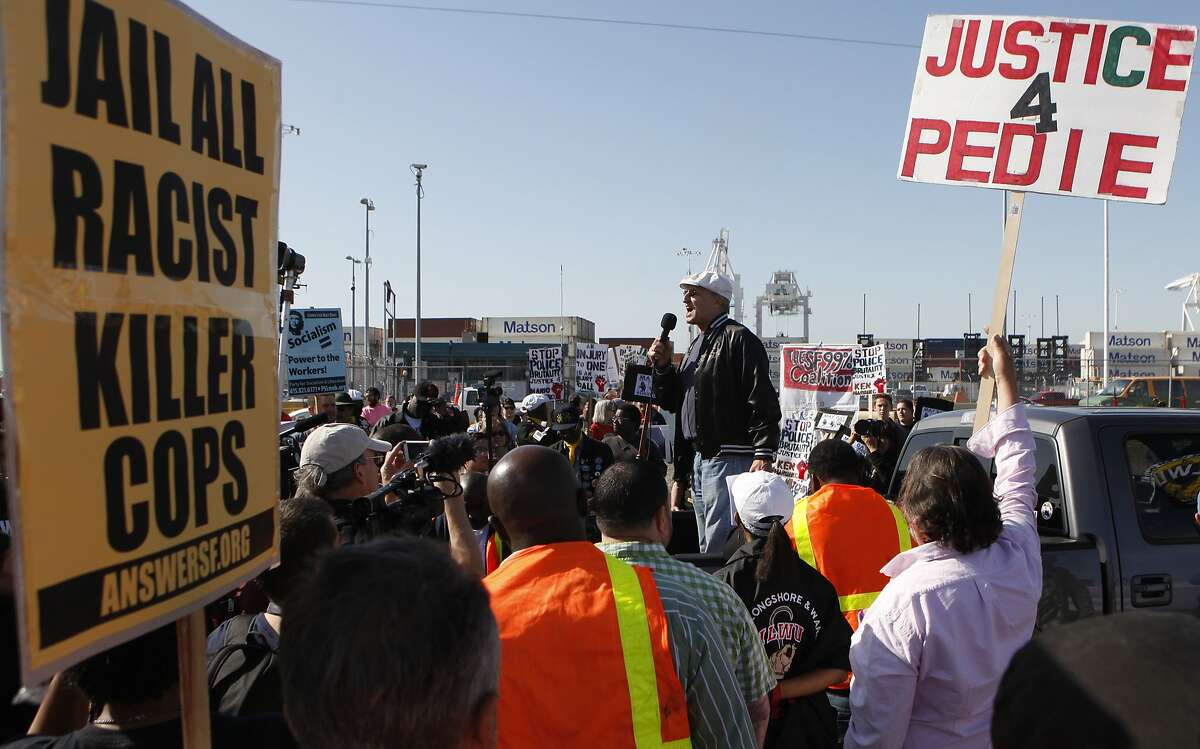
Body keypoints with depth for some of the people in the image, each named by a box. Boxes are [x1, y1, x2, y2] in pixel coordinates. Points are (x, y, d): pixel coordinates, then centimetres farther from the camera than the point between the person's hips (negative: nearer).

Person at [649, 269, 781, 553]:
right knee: (706, 548, 15)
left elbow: (764, 401, -16)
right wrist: (662, 366, 8)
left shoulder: (738, 338, -9)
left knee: (720, 546, -10)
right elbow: (673, 402, 23)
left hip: (730, 459, -9)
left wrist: (763, 454, -22)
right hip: (698, 460, 10)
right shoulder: (697, 345, 20)